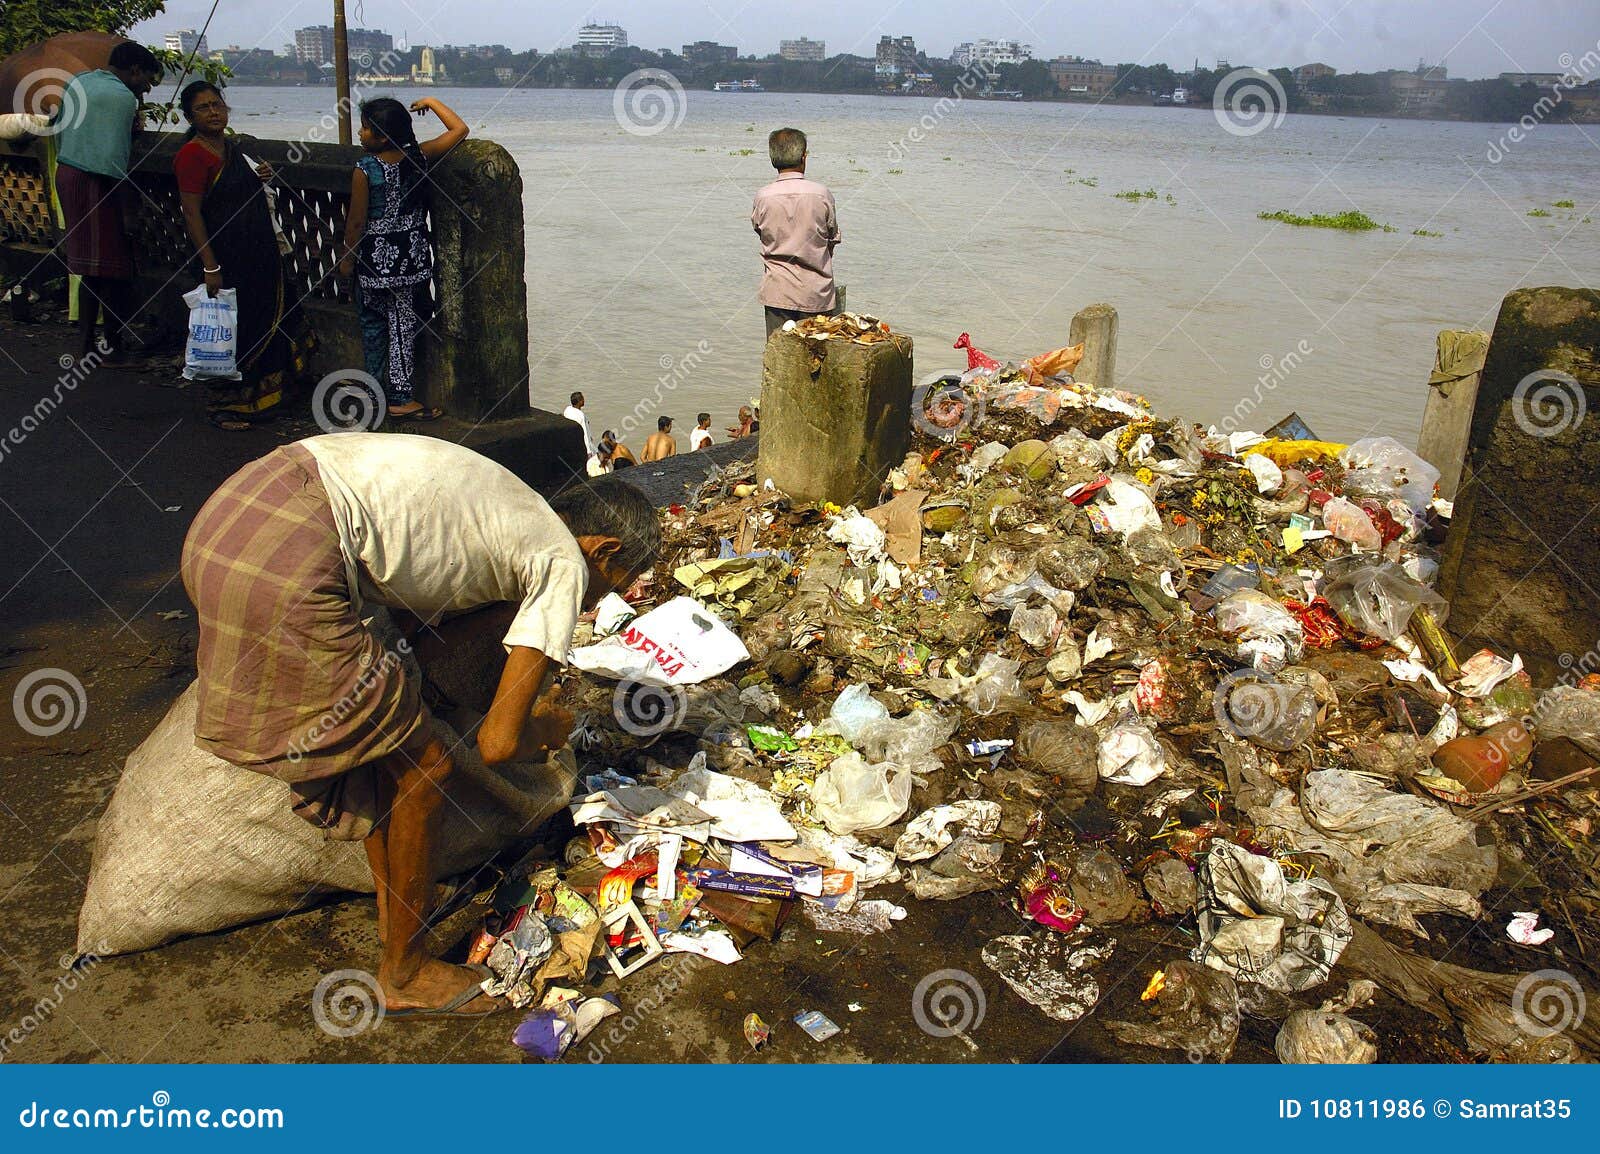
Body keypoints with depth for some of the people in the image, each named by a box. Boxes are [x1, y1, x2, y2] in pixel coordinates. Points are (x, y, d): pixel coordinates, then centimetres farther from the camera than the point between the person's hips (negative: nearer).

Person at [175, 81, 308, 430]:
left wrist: (258, 177, 4)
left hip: (258, 253, 9)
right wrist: (210, 266, -22)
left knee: (264, 322, 17)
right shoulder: (192, 155, -15)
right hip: (224, 255, -9)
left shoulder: (235, 146, 11)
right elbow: (192, 214, -18)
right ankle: (223, 406, 14)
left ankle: (256, 398, 33)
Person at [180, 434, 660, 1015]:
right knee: (424, 771, 7)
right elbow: (497, 742, -1)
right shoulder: (566, 565, 0)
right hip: (286, 562, -9)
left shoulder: (512, 512, 24)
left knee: (379, 735, 25)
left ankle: (395, 909, 42)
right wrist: (549, 729, 17)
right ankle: (404, 974, 27)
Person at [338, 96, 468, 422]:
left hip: (377, 257, -2)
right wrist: (432, 102, 14)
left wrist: (348, 258, 5)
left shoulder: (364, 170, -13)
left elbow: (356, 222, -8)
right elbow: (459, 129, 4)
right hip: (413, 254, 2)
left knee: (374, 324, 13)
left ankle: (377, 390, 24)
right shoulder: (419, 157, -6)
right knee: (403, 325, 5)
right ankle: (400, 398, 5)